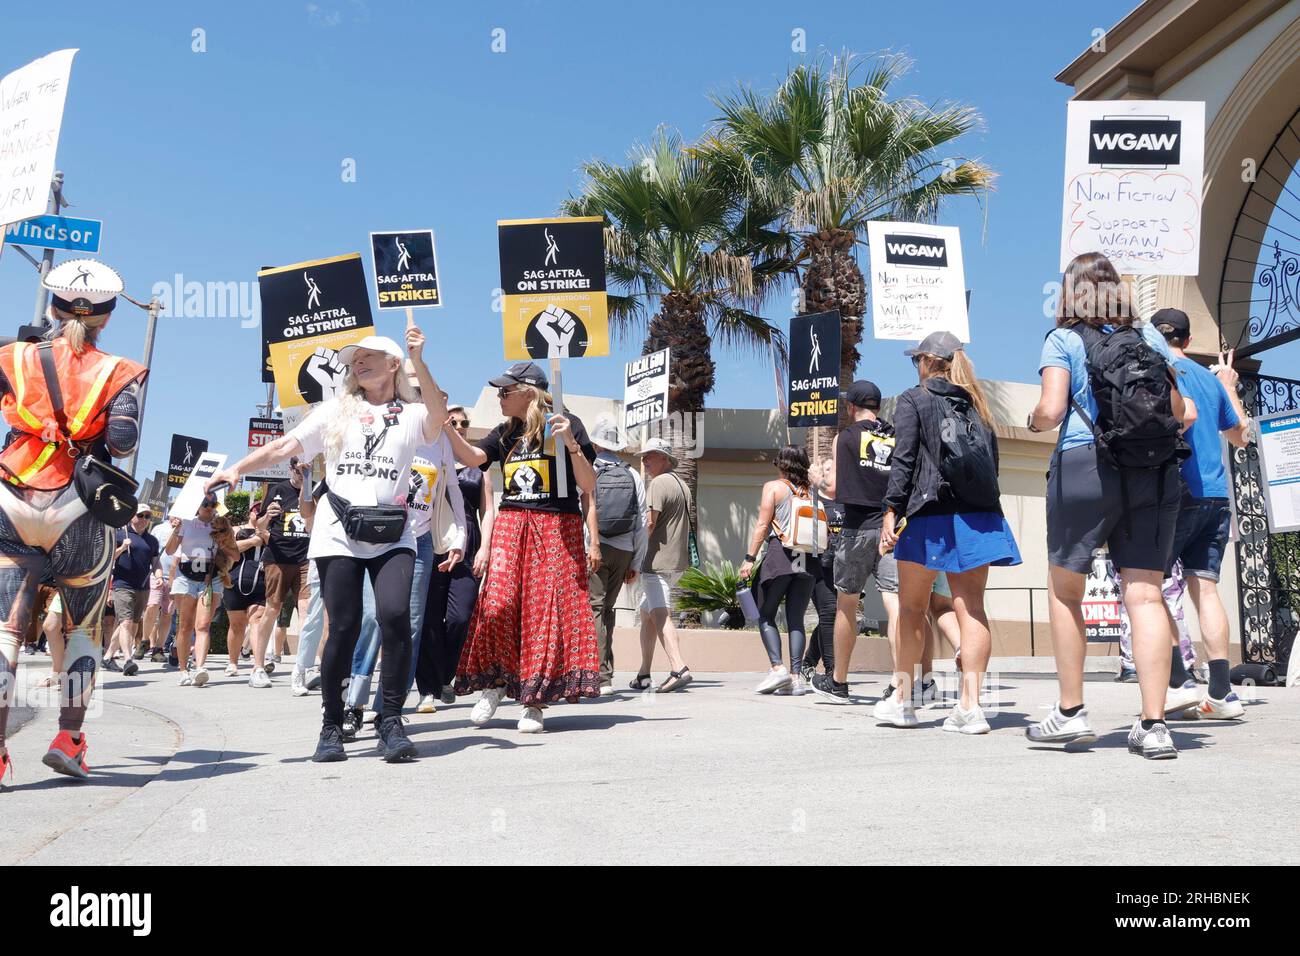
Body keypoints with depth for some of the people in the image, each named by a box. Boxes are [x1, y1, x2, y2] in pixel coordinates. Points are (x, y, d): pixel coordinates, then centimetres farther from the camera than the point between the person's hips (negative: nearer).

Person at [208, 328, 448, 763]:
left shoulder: (411, 415, 11)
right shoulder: (337, 410, 16)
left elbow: (438, 416, -12)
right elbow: (285, 446, 10)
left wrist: (418, 362, -22)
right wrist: (237, 468, -2)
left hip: (392, 536, -1)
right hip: (339, 535, 1)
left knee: (395, 615, -20)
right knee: (343, 628, -3)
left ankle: (392, 722, -11)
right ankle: (332, 727, 11)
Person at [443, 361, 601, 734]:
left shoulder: (566, 425, 0)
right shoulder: (504, 433, 15)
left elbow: (588, 486, -4)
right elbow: (473, 457, -1)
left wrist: (572, 445, -18)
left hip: (556, 528, -4)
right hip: (511, 525, 4)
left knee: (546, 610, -5)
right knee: (497, 605, -10)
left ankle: (533, 702, 1)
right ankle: (496, 681, 10)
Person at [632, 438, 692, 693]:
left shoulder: (659, 483, -9)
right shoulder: (682, 485, 21)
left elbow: (650, 523, -18)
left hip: (658, 561, -10)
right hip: (677, 560, 10)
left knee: (660, 614, -18)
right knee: (646, 612, 18)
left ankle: (679, 668, -31)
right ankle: (644, 673, 23)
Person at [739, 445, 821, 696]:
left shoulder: (773, 487, 3)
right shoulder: (810, 491, 14)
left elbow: (762, 525, -4)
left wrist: (750, 558, -4)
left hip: (779, 554, -4)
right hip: (808, 559, 4)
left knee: (766, 616, 5)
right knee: (796, 618, 7)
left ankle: (777, 667, -10)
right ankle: (796, 675, 0)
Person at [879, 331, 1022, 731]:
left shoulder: (913, 400, 1)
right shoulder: (976, 404, 18)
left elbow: (904, 458, -9)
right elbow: (993, 461, 16)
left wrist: (892, 510, -12)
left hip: (930, 515, -4)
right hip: (978, 517, 5)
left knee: (912, 608, 8)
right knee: (971, 607, 0)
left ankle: (901, 699, 17)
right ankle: (971, 705, -6)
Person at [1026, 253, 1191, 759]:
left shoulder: (1063, 339, 2)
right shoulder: (1149, 336, 14)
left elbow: (1051, 410, -10)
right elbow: (1177, 410, 16)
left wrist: (1034, 420, 12)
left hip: (1084, 466, -3)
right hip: (1154, 471, 4)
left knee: (1065, 589, 10)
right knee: (1145, 594, 0)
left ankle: (1071, 713, 13)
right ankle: (1153, 725, -3)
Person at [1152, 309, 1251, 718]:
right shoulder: (1210, 379, 16)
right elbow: (1241, 435, 28)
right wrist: (1229, 387, 40)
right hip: (1216, 497, 6)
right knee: (1205, 588, 6)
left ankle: (1179, 682, -8)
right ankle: (1222, 692, 3)